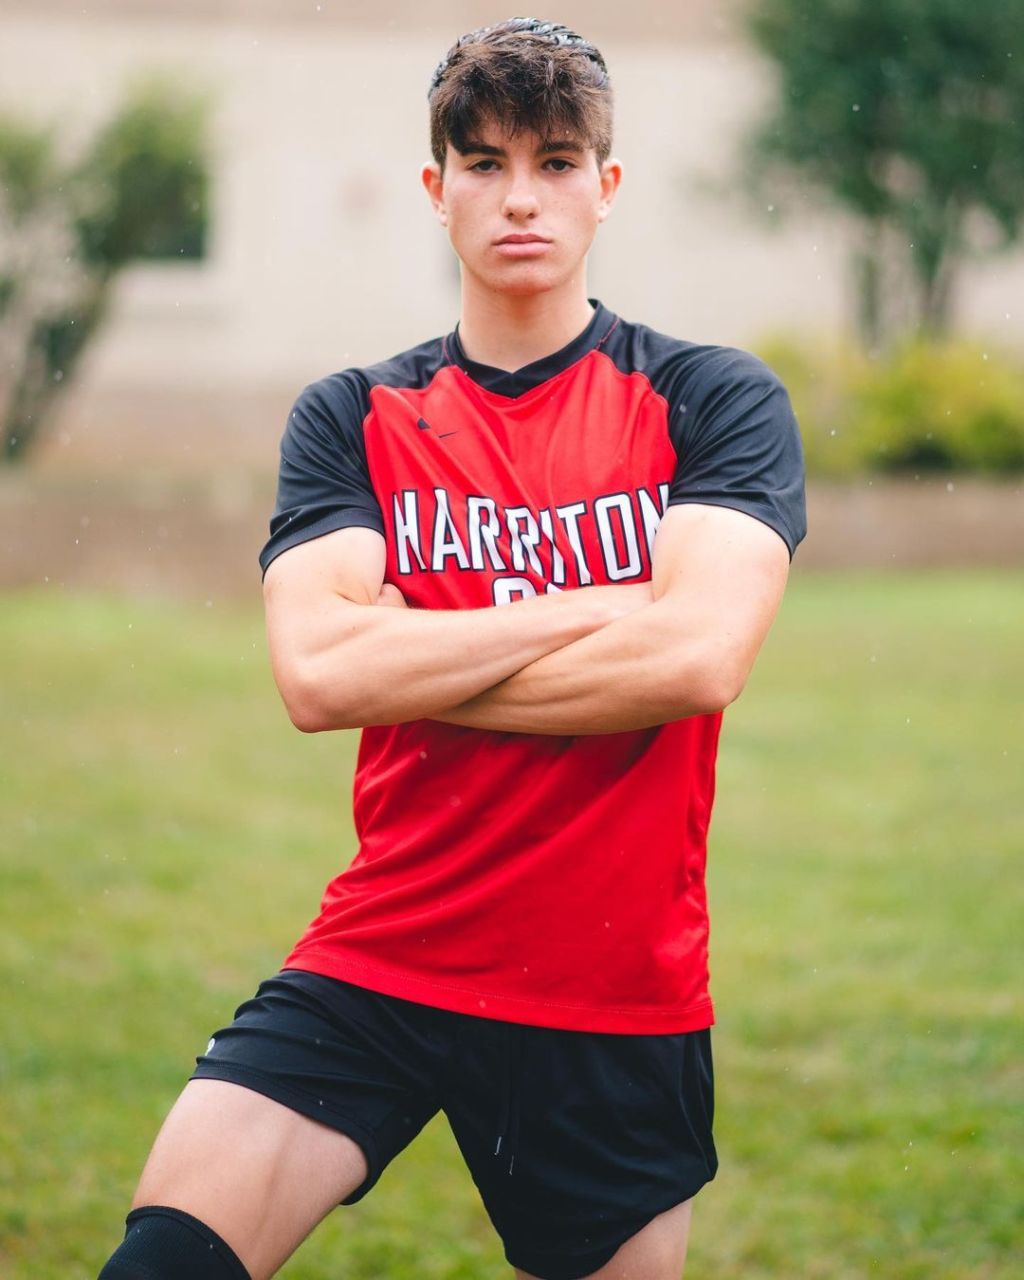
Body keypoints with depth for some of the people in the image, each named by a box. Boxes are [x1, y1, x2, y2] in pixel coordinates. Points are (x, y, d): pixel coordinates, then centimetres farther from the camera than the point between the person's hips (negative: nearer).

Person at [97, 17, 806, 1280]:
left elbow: (698, 656, -16)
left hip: (621, 998, 0)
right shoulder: (352, 418, 5)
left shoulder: (718, 401, 0)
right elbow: (314, 672, -11)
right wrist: (589, 612, -13)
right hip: (374, 968, 1)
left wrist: (406, 674, -10)